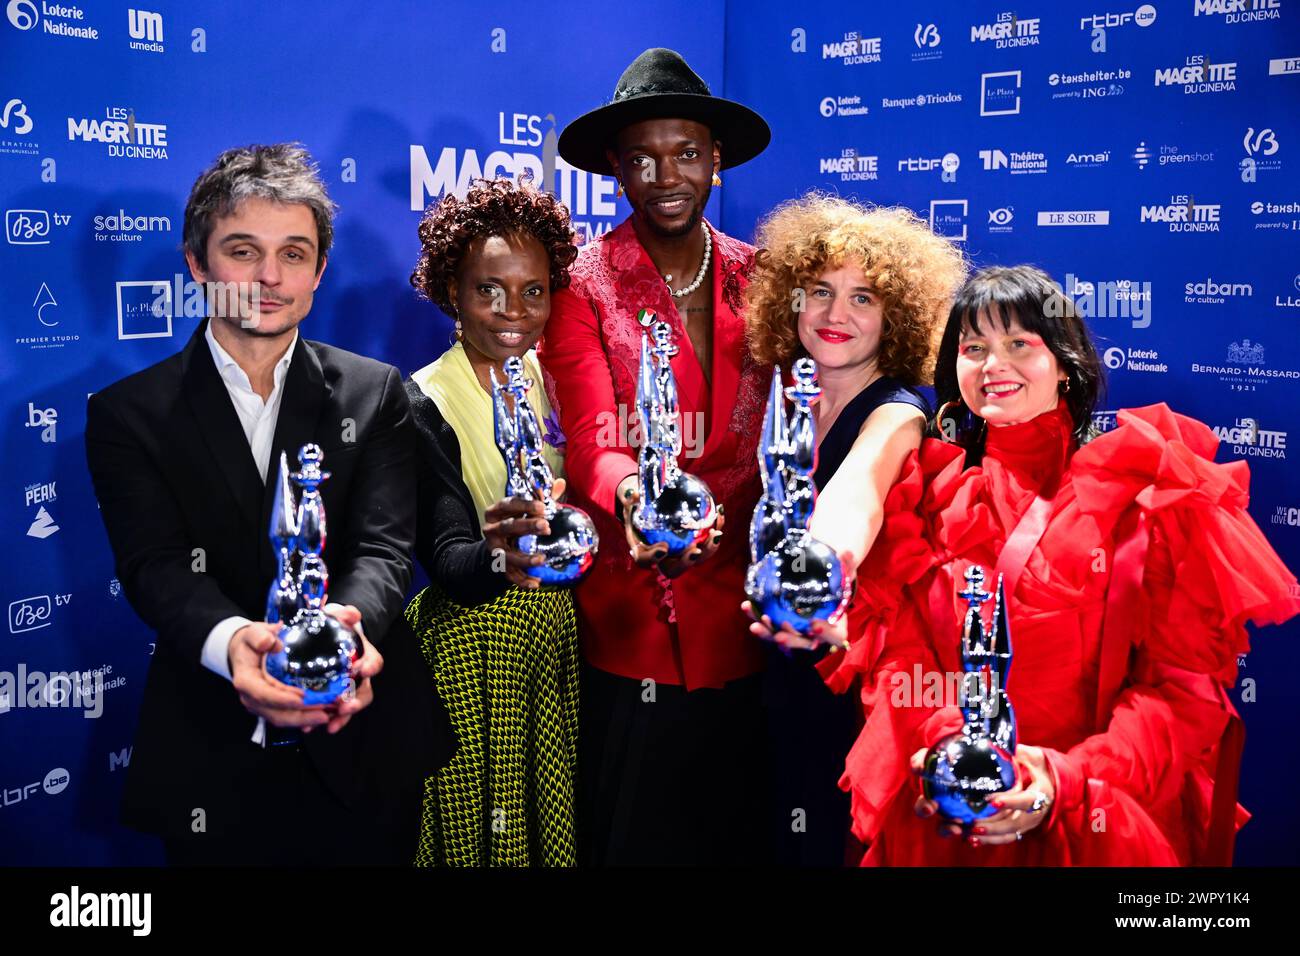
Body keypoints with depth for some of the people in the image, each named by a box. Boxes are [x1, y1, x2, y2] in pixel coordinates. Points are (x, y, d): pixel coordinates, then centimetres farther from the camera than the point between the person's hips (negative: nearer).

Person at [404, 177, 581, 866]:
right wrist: (496, 558, -43)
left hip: (560, 634, 5)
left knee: (557, 824, 14)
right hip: (474, 642, -5)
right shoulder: (424, 402, -13)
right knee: (484, 834, 7)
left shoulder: (550, 376, 3)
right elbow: (446, 557, -22)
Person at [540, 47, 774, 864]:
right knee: (629, 831, 11)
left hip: (737, 609, 3)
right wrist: (634, 497, -38)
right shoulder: (586, 286, -5)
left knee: (736, 824, 15)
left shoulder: (757, 279, 7)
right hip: (630, 620, -3)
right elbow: (592, 438, -18)